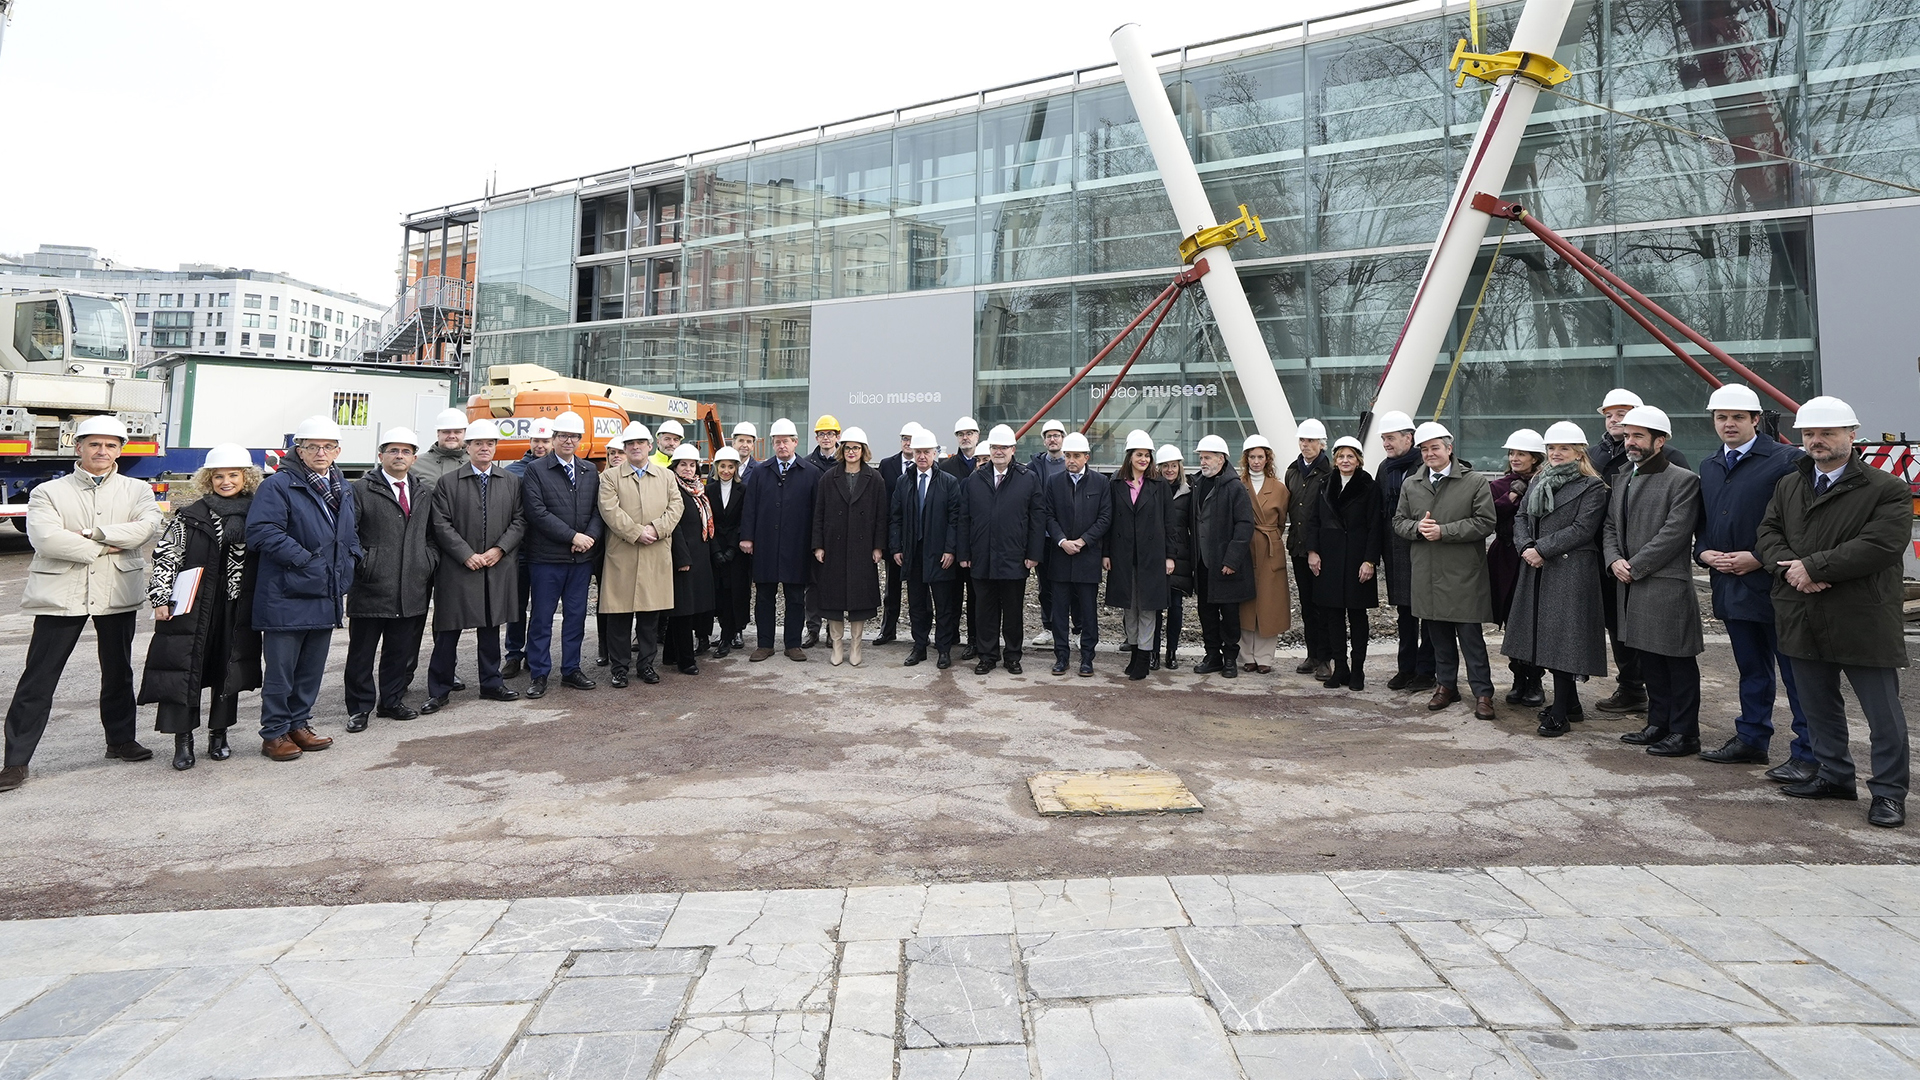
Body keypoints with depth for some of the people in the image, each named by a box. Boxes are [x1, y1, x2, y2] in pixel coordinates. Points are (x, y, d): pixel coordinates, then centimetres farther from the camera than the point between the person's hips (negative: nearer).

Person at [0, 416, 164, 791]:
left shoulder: (137, 490, 8)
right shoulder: (48, 492, 3)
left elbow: (148, 527, -11)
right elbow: (44, 538, -14)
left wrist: (91, 532, -16)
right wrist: (106, 547, -13)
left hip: (118, 594, 2)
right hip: (61, 595, -2)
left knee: (118, 672, 15)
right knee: (38, 679, -1)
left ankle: (120, 739, 31)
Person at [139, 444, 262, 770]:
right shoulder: (189, 516, 2)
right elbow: (165, 556, 0)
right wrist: (160, 598, -7)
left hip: (237, 609, 2)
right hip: (192, 608, -2)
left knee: (229, 669, 8)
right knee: (184, 668, -3)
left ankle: (219, 734, 21)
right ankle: (183, 739, 7)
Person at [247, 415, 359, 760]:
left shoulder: (343, 489, 15)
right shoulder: (278, 486, -9)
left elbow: (353, 533, 27)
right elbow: (262, 532, -19)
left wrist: (348, 561, 10)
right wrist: (305, 560, -20)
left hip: (326, 597, 7)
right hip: (287, 598, -7)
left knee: (312, 669, 15)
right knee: (280, 670, 1)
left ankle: (299, 725, 27)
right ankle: (274, 733, 12)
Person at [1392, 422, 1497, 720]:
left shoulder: (1475, 482, -3)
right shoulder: (1410, 485, 10)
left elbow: (1485, 523, -9)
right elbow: (1399, 522, 12)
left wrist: (1443, 531, -17)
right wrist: (1418, 527, -10)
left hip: (1464, 574, -4)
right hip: (1427, 573, 4)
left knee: (1470, 635, -1)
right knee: (1438, 634, 13)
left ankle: (1482, 692, 7)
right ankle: (1446, 685, 25)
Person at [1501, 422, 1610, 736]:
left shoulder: (1592, 486, -4)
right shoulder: (1537, 481, 16)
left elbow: (1582, 529, -13)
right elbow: (1521, 516, 11)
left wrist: (1542, 549, -16)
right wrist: (1526, 547, -7)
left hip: (1570, 572, -7)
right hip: (1536, 570, 7)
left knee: (1562, 638, -7)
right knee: (1547, 637, 12)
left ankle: (1559, 716, -1)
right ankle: (1570, 704, 26)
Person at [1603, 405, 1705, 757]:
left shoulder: (1683, 480, -8)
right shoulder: (1624, 480, 16)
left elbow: (1674, 533, -16)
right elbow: (1611, 527, 17)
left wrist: (1635, 566, -15)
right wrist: (1614, 560, -2)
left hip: (1667, 586, -8)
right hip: (1630, 586, 8)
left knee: (1678, 662, 1)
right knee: (1648, 659, 15)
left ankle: (1684, 733, 9)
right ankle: (1659, 724, 25)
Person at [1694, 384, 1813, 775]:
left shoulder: (1786, 460, -8)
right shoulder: (1708, 467, 14)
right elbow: (1703, 523, 20)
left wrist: (1759, 558, -17)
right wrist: (1704, 553, 2)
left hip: (1774, 585, -7)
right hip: (1730, 586, 7)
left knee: (1796, 672, 0)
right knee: (1751, 669, 17)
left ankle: (1807, 754, 7)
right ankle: (1751, 739, 27)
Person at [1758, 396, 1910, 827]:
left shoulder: (1887, 489, -7)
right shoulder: (1787, 486, 11)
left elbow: (1881, 545, -19)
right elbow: (1768, 532, 6)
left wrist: (1813, 566, -19)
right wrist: (1790, 568, -13)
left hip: (1863, 621, -5)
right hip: (1804, 619, 6)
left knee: (1884, 714, 3)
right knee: (1819, 706, 17)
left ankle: (1889, 792, 15)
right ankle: (1835, 775, 31)